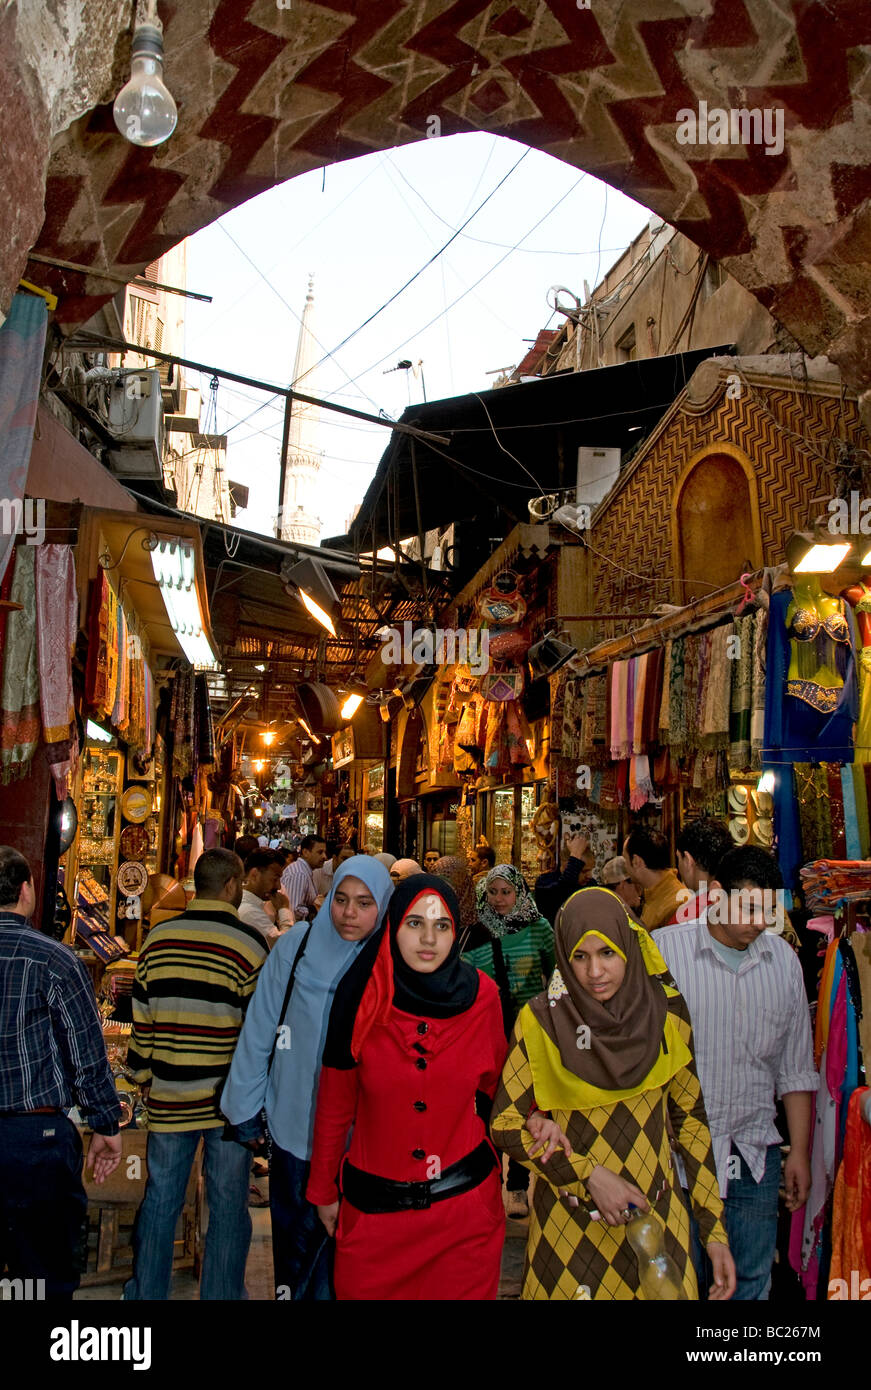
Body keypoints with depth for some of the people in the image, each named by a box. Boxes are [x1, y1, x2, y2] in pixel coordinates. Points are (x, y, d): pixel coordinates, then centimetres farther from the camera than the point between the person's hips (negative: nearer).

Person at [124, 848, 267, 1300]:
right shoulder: (249, 943, -10)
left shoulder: (159, 937, 1)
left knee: (160, 1200, 15)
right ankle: (221, 1293, 17)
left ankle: (146, 1292, 26)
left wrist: (143, 1076, 17)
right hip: (230, 1098, -3)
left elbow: (141, 1019, 5)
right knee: (227, 1206, 8)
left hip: (169, 1098, 3)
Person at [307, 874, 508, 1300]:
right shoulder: (362, 999, -11)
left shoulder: (481, 996, -8)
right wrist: (323, 1192, 6)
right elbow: (333, 1106, -1)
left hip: (466, 1202, 1)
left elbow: (495, 1087, 6)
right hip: (374, 1207, 0)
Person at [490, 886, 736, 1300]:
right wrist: (588, 1175, -17)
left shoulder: (665, 1012, -4)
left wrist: (715, 1229, 1)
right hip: (569, 1221, -1)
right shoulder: (541, 1020, -10)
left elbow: (690, 1118, 2)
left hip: (655, 1217, 2)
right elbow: (504, 1122, -8)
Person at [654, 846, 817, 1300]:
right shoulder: (661, 950, -9)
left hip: (755, 1157, 4)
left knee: (751, 1282, 11)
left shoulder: (784, 960, 5)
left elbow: (796, 1070, 13)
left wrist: (800, 1152, 12)